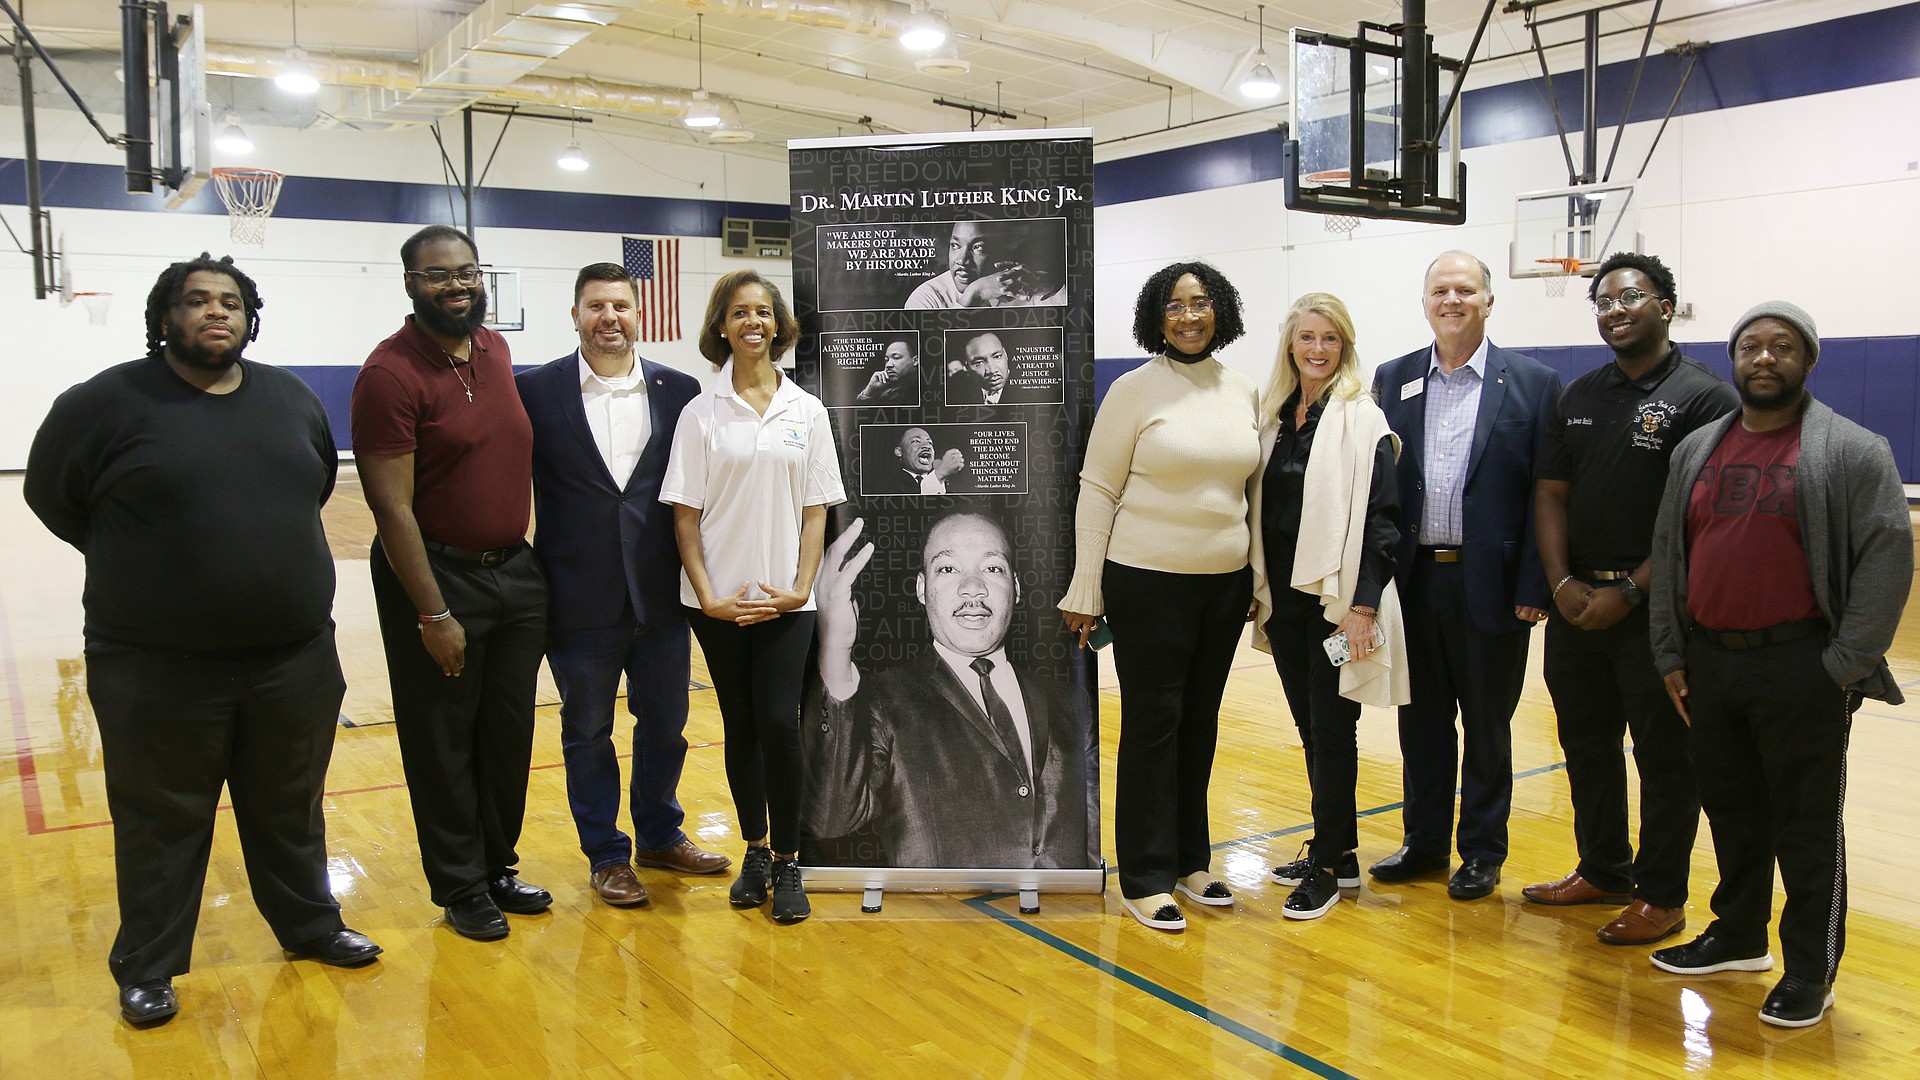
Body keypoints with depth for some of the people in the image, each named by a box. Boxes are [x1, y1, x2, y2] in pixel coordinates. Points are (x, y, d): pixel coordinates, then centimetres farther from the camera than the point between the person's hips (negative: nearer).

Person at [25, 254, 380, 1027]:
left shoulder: (292, 398, 7)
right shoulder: (109, 402, -6)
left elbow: (321, 483, 20)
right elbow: (51, 496, 2)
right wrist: (139, 564, 5)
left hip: (294, 660, 4)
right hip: (157, 671, -3)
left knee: (290, 809, 17)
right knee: (161, 819, 9)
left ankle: (310, 925, 35)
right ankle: (147, 969, 26)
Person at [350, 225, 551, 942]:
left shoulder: (495, 349, 6)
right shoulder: (391, 372, -15)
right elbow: (393, 507, -17)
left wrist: (525, 560, 15)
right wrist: (433, 615, -18)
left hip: (514, 569, 7)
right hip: (435, 577, -7)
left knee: (509, 735, 15)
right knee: (442, 741, 7)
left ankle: (497, 866, 32)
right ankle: (460, 886, 22)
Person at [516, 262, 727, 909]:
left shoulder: (679, 391, 2)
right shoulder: (535, 390, -4)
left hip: (661, 595, 2)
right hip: (580, 600, -2)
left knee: (664, 724, 16)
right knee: (587, 732, 12)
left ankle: (661, 836, 36)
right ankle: (606, 855, 28)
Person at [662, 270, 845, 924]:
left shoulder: (807, 412, 4)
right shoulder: (701, 415, 1)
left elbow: (816, 511, 4)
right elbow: (685, 515, 0)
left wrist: (800, 588, -6)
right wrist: (709, 595, -8)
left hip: (786, 599, 0)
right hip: (720, 600, 0)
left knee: (779, 722, -8)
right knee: (741, 726, 7)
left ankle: (788, 863, 7)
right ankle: (755, 851, 23)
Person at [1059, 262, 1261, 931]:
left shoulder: (1244, 393, 7)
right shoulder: (1135, 391, -7)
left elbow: (1255, 490, 14)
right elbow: (1097, 492, -6)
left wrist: (1260, 582, 12)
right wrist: (1085, 590, -8)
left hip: (1225, 582, 5)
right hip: (1148, 581, -5)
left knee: (1200, 723, 13)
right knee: (1152, 725, 2)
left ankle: (1189, 861, 28)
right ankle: (1146, 880, 14)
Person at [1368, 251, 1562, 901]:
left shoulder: (1532, 383, -2)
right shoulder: (1394, 379, 6)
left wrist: (1534, 587, -10)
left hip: (1489, 583, -3)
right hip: (1414, 580, 3)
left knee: (1487, 725, 10)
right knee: (1421, 720, 14)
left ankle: (1483, 851, 25)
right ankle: (1424, 842, 28)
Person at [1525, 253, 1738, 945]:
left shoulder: (1705, 397, -7)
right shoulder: (1579, 395, 11)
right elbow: (1551, 493, 9)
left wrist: (1628, 592, -16)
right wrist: (1563, 583, -5)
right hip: (1576, 603, 6)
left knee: (1665, 756, 5)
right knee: (1586, 745, 15)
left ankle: (1662, 895, 19)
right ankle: (1602, 870, 31)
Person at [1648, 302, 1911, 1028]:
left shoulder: (1852, 450, -4)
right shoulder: (1697, 450, 11)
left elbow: (1889, 556, -8)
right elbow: (1668, 552, 13)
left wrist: (1845, 665, -13)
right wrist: (1671, 655, 8)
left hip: (1799, 669, -5)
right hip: (1708, 663, 5)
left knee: (1807, 824, 3)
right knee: (1730, 810, 16)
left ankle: (1812, 971, 16)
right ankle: (1738, 937, 32)